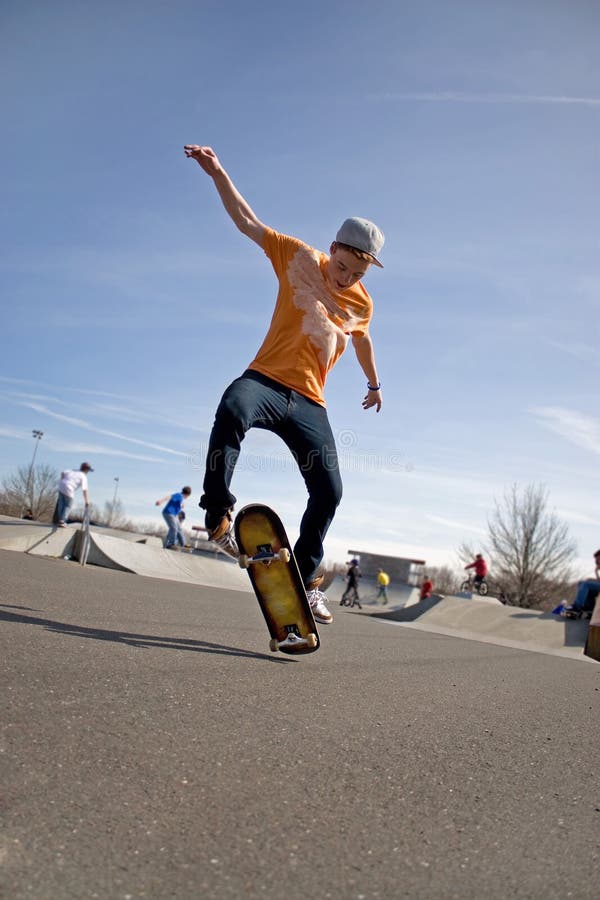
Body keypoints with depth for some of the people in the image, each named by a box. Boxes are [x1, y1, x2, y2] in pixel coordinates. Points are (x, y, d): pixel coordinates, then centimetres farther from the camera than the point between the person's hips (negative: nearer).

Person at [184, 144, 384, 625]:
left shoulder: (363, 302, 10)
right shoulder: (301, 259, 1)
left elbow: (362, 338, 31)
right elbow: (247, 221, 1)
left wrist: (374, 382, 44)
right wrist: (218, 173, -9)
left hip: (309, 404, 4)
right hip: (266, 379, -3)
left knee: (329, 491, -5)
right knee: (232, 410, -41)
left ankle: (306, 577, 14)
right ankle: (218, 513, -31)